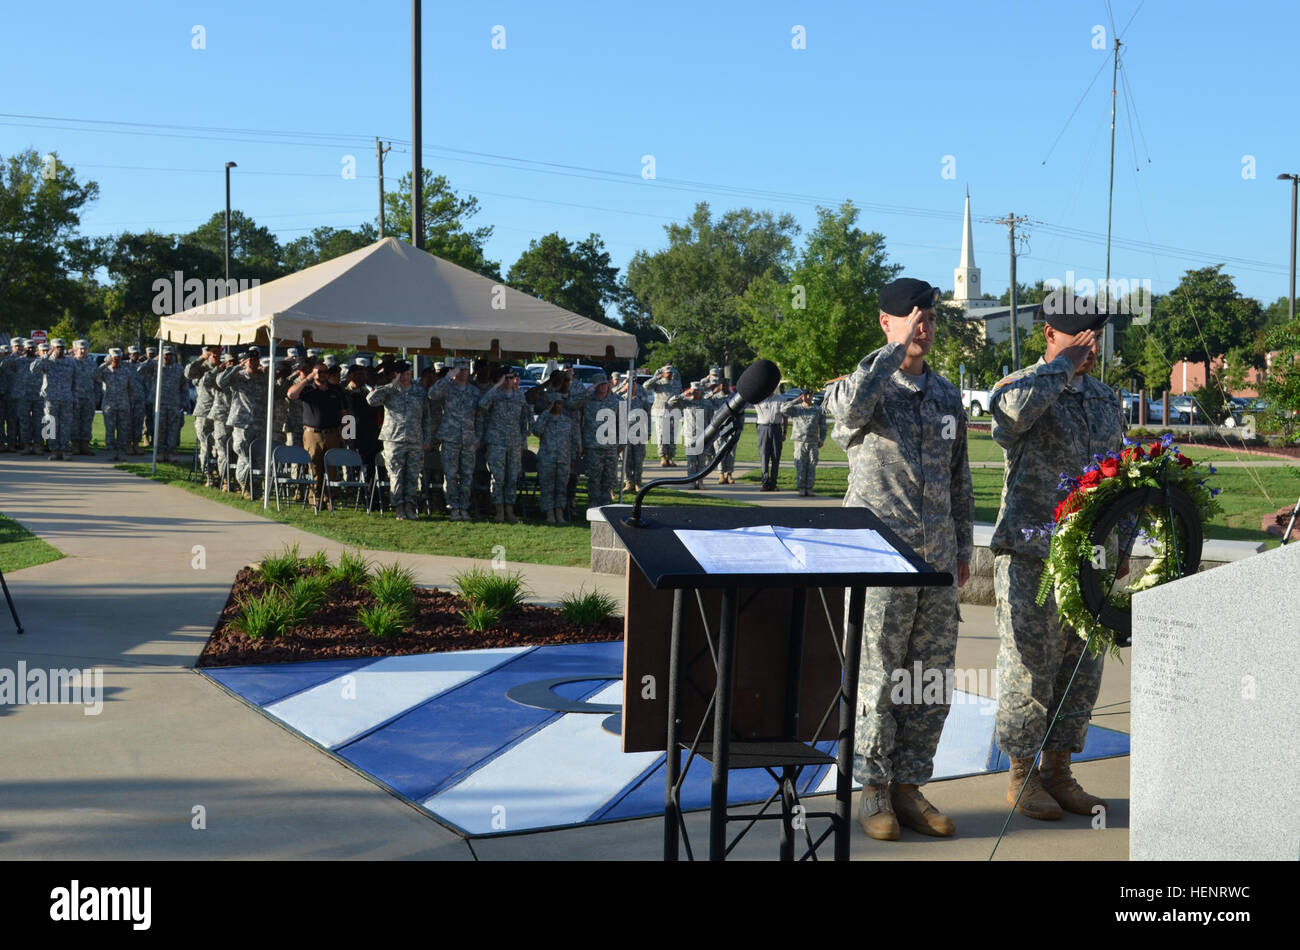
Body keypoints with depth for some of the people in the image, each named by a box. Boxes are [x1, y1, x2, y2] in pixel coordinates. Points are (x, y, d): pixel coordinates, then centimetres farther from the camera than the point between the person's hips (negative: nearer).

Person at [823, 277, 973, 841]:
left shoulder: (947, 396, 15)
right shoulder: (864, 385, -2)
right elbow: (851, 405, -29)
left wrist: (963, 548, 17)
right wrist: (896, 348, -21)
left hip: (937, 562, 5)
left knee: (932, 680, 8)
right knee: (877, 678, -1)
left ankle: (908, 787, 19)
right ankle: (874, 792, 11)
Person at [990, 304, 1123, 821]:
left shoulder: (1106, 397, 16)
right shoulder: (1020, 386, -4)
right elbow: (1016, 409, -31)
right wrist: (1064, 365, -18)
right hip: (1031, 552, -6)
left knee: (1081, 671, 10)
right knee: (1029, 667, 0)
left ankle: (1058, 771, 21)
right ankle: (1021, 774, 11)